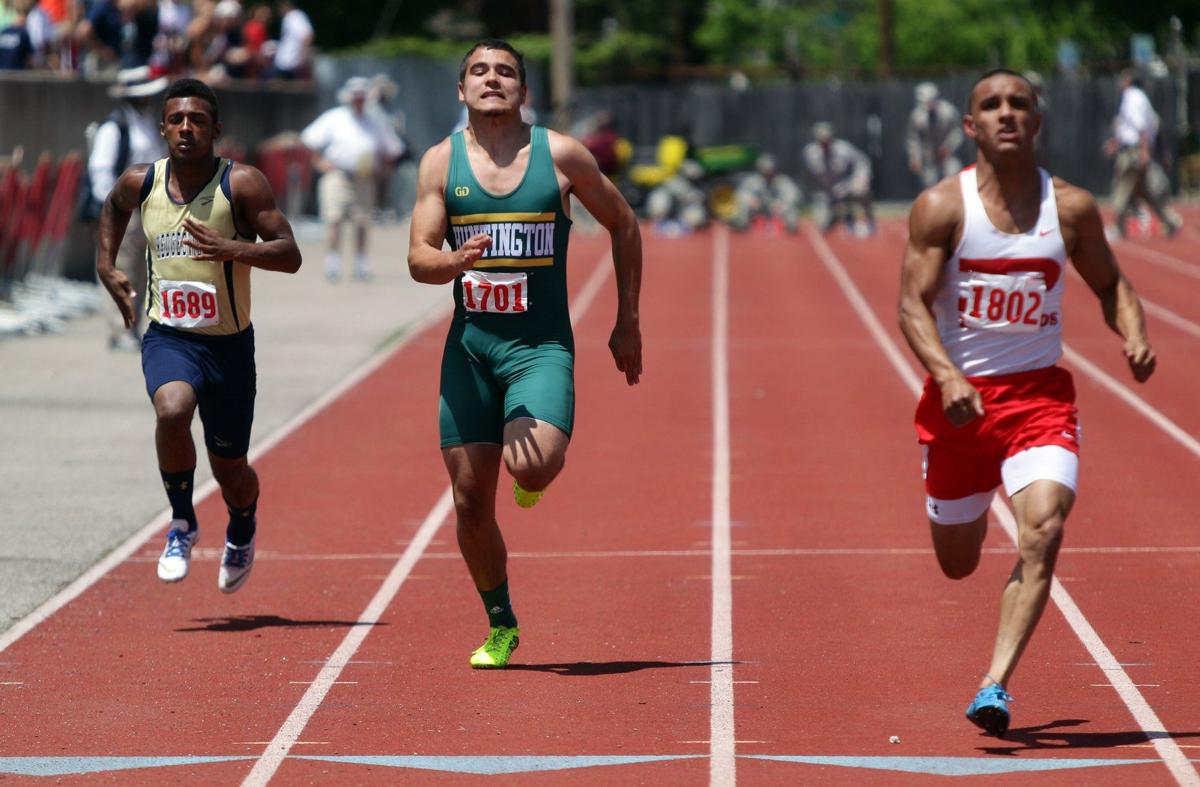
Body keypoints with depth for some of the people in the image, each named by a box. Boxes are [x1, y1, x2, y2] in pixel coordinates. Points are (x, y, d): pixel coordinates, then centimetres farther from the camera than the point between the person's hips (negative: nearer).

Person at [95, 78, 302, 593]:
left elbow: (290, 255, -18)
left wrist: (232, 249, -33)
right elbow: (114, 207, 24)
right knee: (172, 410, -32)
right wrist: (106, 265, 13)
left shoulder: (241, 184, -12)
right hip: (167, 337, 1)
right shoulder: (140, 183, -1)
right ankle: (181, 524, -10)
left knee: (229, 468, 11)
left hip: (229, 343, -1)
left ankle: (242, 530, 48)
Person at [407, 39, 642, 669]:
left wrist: (627, 324, 10)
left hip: (541, 345, -2)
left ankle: (534, 478, 14)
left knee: (531, 469, -26)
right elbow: (418, 259, -1)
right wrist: (454, 262, -26)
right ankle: (500, 627, 22)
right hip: (470, 344, 2)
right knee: (471, 499, 2)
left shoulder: (560, 155, -1)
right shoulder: (441, 161, 3)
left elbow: (623, 225, 10)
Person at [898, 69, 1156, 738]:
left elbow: (1111, 283, 14)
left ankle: (996, 685, -22)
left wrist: (1135, 333, -8)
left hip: (1040, 395, 0)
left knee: (1043, 532, -24)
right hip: (961, 396, 0)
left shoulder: (1071, 207, 0)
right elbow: (913, 305, -13)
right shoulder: (942, 207, -7)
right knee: (957, 563, 14)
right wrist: (947, 376, -30)